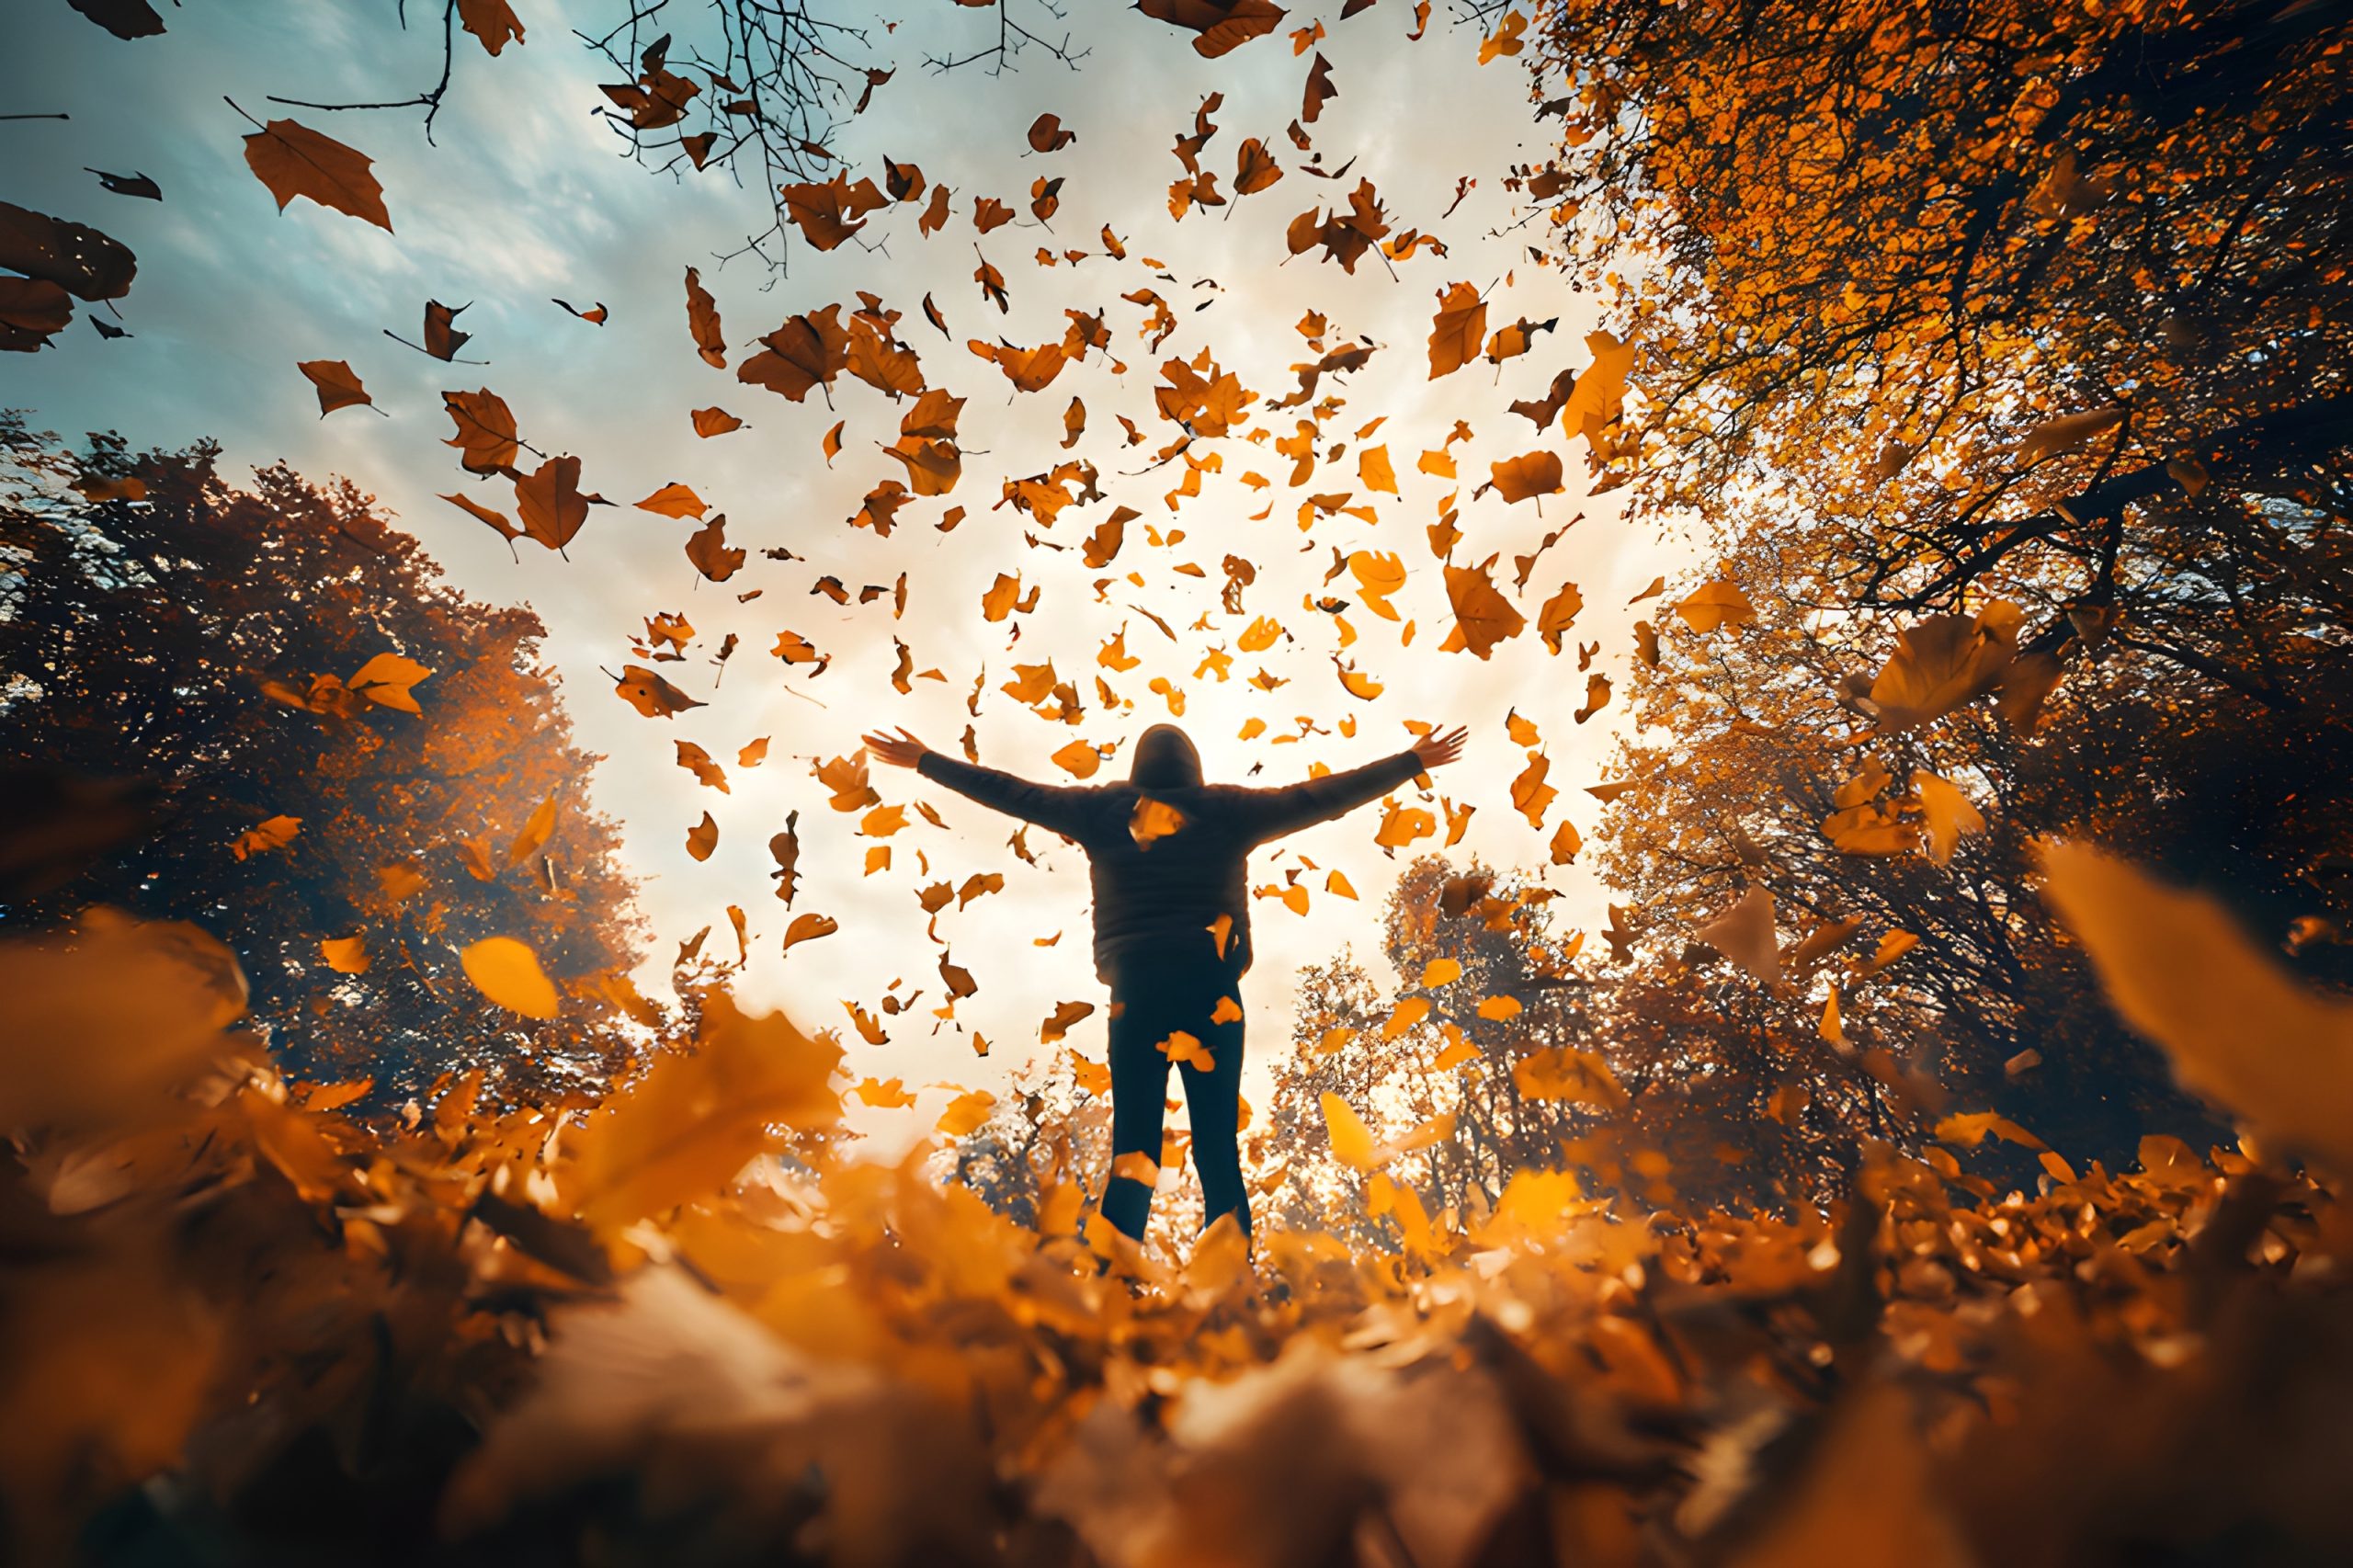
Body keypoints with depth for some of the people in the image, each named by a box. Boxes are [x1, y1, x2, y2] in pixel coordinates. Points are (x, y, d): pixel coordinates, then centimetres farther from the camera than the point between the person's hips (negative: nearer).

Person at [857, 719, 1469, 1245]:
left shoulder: (1103, 809, 11)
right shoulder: (1227, 809, 9)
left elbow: (1012, 793, 17)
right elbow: (1321, 795, 13)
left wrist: (924, 760, 29)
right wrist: (1414, 761, 22)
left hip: (1135, 989, 1)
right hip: (1211, 989, 0)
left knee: (1132, 1148, 1)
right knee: (1218, 1151, 2)